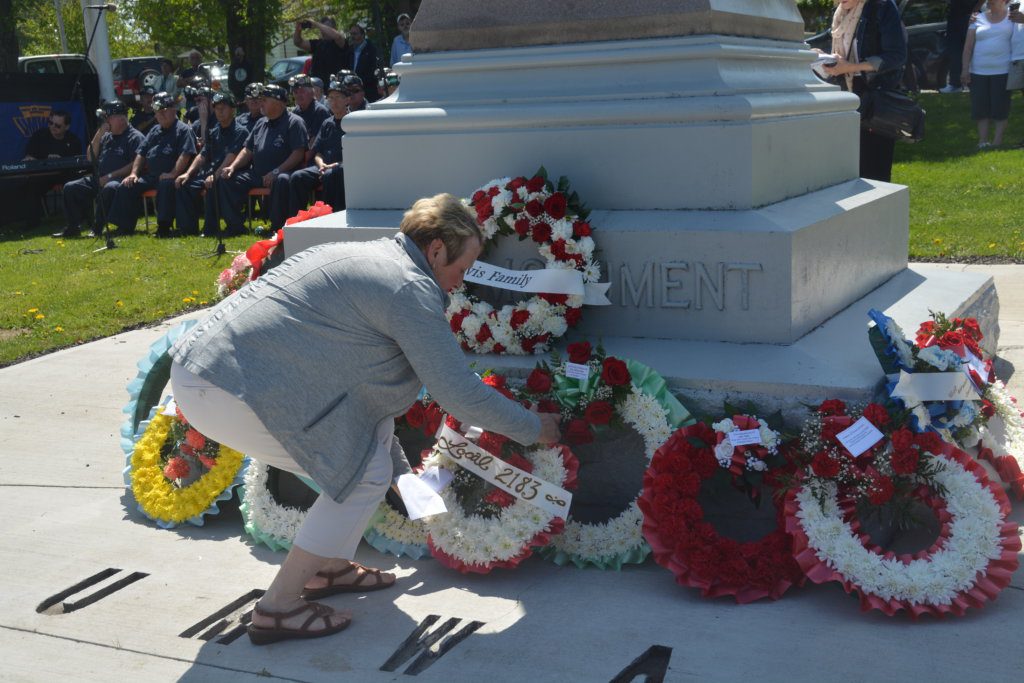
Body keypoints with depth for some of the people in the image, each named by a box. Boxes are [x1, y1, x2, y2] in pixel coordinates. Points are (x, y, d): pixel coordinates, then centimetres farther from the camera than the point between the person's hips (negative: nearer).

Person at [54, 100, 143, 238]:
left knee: (109, 188, -40)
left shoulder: (135, 137, -3)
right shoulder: (106, 136, 21)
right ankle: (73, 227, 0)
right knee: (70, 188, -2)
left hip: (120, 179, -8)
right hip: (98, 179, 8)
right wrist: (99, 134, 7)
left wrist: (110, 176, -19)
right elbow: (90, 158, 18)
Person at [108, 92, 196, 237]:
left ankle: (164, 227, -35)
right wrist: (134, 173, 9)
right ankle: (125, 227, -4)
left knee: (166, 185, -40)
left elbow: (185, 154, -14)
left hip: (168, 177, -7)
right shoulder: (155, 130, 24)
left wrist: (173, 174, -25)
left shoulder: (183, 129, 0)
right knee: (125, 187, -8)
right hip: (150, 176, 8)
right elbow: (141, 153, 24)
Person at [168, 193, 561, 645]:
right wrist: (534, 429, 6)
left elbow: (363, 388, 28)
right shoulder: (410, 289, -12)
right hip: (227, 390, -10)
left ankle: (329, 567, 26)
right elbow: (460, 393, -10)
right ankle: (277, 609, 4)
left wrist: (400, 472, 31)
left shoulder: (366, 259, 19)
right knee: (366, 474, -3)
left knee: (373, 438, 16)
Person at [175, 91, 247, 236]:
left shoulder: (240, 132, -4)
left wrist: (215, 176, -27)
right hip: (210, 172, 7)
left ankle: (210, 230, -29)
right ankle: (188, 228, -8)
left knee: (213, 186, -36)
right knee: (184, 185, -11)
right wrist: (188, 174, 2)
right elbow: (202, 155, 17)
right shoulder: (214, 132, 20)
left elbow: (231, 157, -16)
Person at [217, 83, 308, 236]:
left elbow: (298, 154, -14)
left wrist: (276, 172, -23)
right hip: (256, 174, 7)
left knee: (282, 180, -40)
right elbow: (248, 150, 21)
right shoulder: (261, 123, 19)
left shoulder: (294, 122, -3)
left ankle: (277, 227, -28)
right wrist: (232, 167, 2)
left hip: (281, 172, -7)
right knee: (226, 180, -4)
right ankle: (235, 225, -1)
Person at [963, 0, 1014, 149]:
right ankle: (982, 141, 3)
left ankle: (997, 141, 0)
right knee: (981, 108, -1)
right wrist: (965, 68, -3)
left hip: (1002, 71, -2)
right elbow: (968, 46, 5)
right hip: (979, 71, 2)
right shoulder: (978, 19, 8)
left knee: (1000, 108, -2)